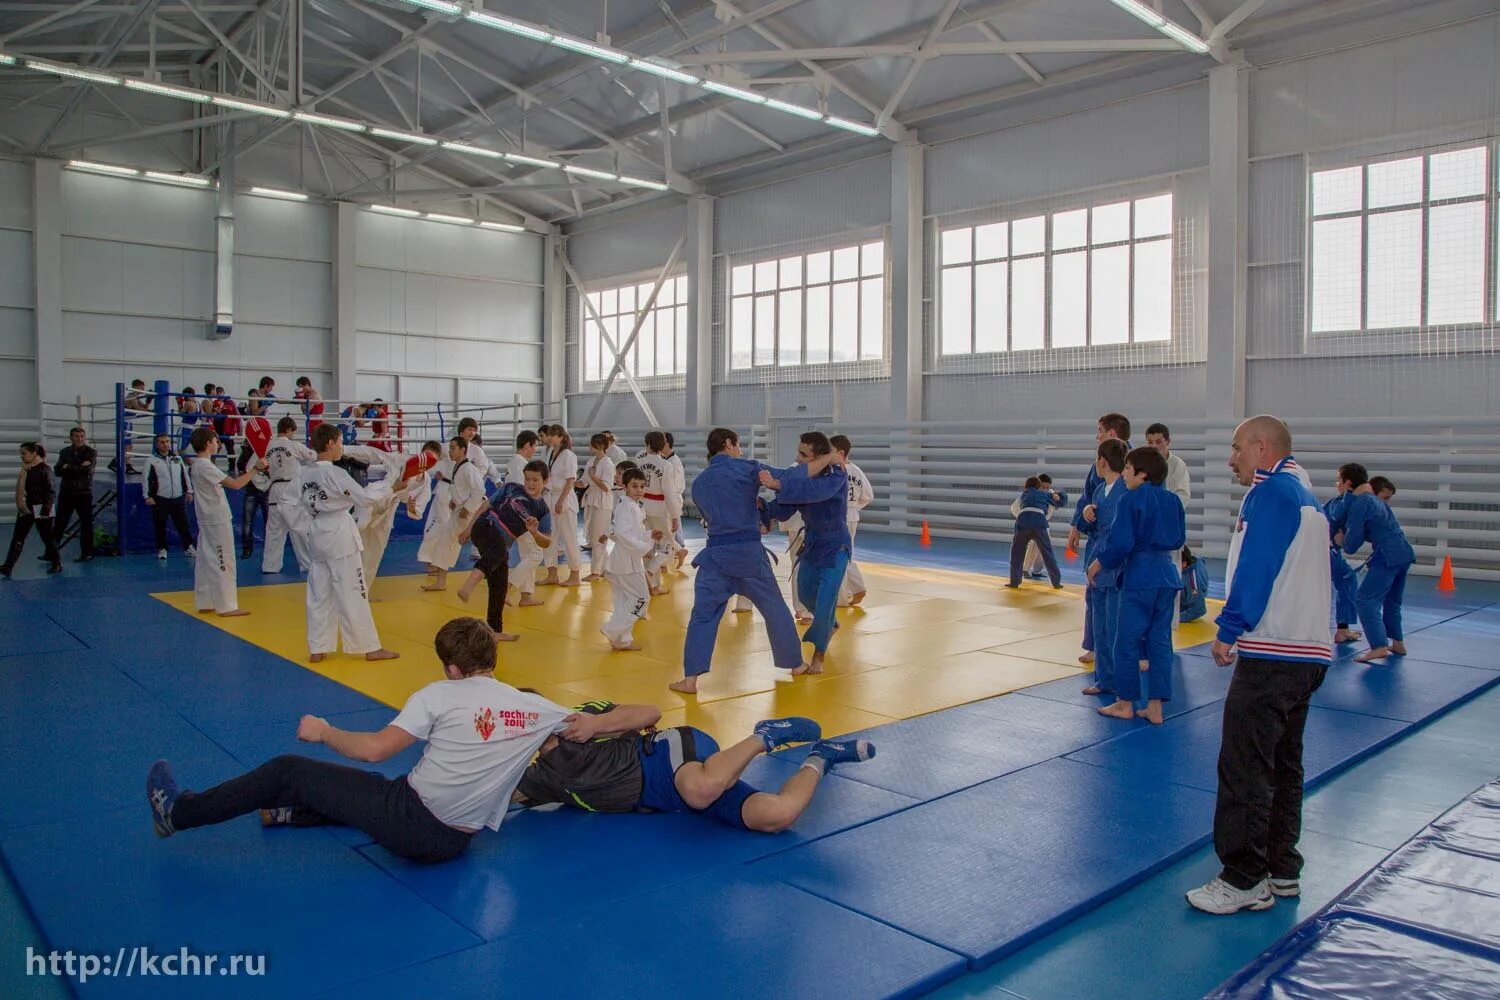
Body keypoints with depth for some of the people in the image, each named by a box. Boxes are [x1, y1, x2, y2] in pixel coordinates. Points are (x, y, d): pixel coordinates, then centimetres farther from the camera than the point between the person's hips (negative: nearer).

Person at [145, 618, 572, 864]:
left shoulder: (441, 695, -14)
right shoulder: (534, 707, -3)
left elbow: (374, 750, -17)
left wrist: (324, 732, -1)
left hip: (409, 822, -6)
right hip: (453, 842, 6)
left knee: (288, 771, 7)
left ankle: (177, 813, 23)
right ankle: (295, 811, 48)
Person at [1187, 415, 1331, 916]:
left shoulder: (1271, 492, -11)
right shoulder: (1308, 498, 19)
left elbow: (1256, 568, -20)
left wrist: (1228, 629, -12)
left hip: (1272, 656, -10)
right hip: (1309, 652, 10)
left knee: (1245, 766, -4)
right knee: (1284, 765, 17)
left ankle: (1245, 880, 2)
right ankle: (1282, 869, 27)